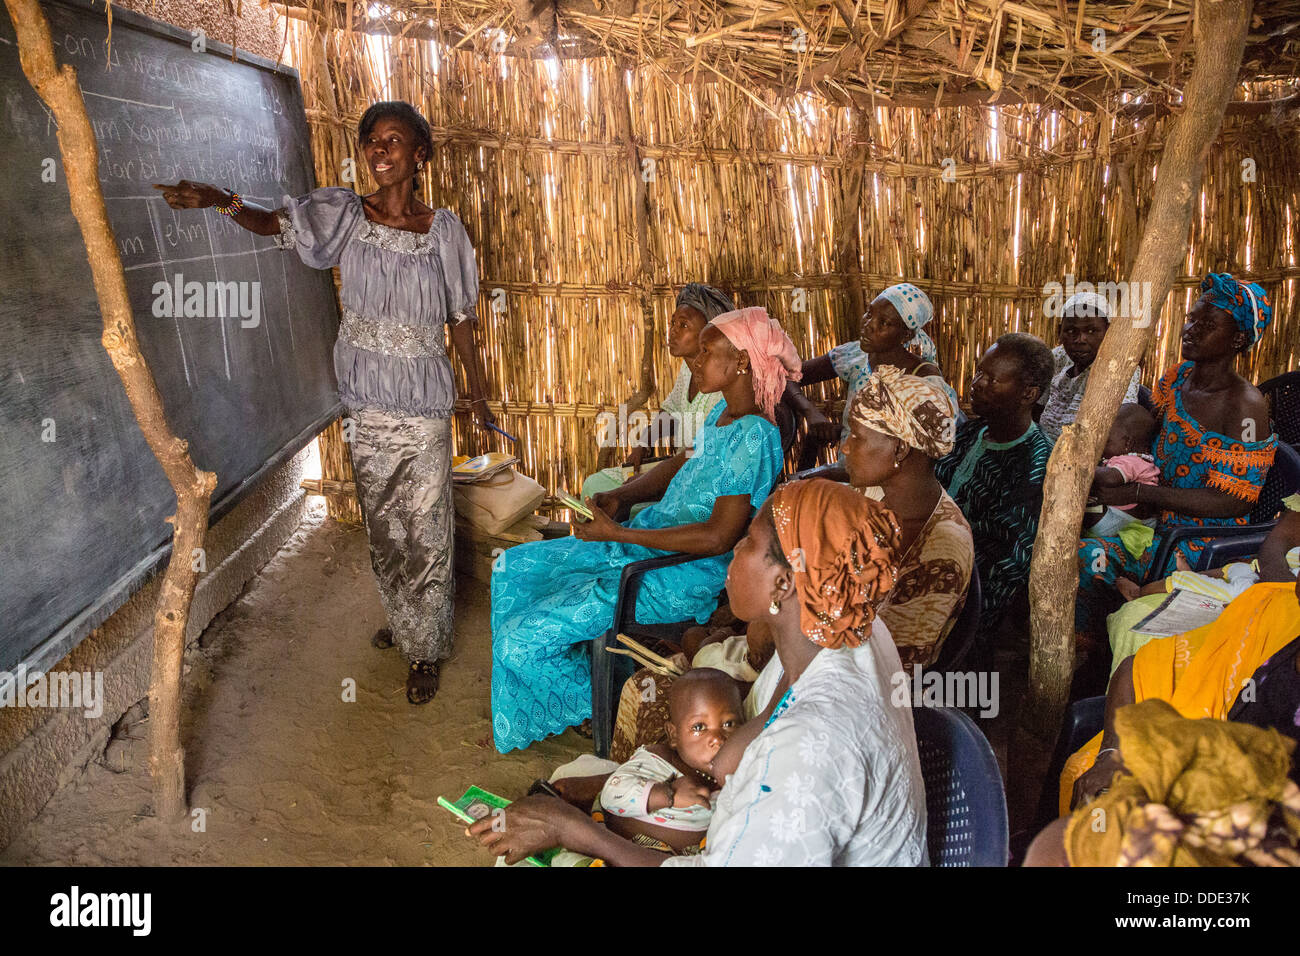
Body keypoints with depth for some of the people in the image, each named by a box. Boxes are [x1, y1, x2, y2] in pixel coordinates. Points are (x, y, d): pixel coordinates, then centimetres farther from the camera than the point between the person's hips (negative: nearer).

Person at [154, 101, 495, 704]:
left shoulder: (443, 229, -5)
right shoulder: (345, 214, -1)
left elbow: (460, 320, 0)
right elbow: (275, 224, -16)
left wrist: (478, 395, 4)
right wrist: (221, 200, -37)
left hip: (424, 405, -3)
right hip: (367, 402, 3)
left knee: (425, 529, 4)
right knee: (382, 523, 18)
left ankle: (426, 650, 21)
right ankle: (401, 621, 41)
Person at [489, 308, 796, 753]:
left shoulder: (754, 436, -24)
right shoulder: (723, 411, 6)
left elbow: (718, 537, -26)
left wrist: (618, 534, -22)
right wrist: (620, 496, 1)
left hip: (685, 576, -10)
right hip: (648, 540, 10)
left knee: (522, 638, -11)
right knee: (512, 568, 12)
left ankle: (594, 704, 18)